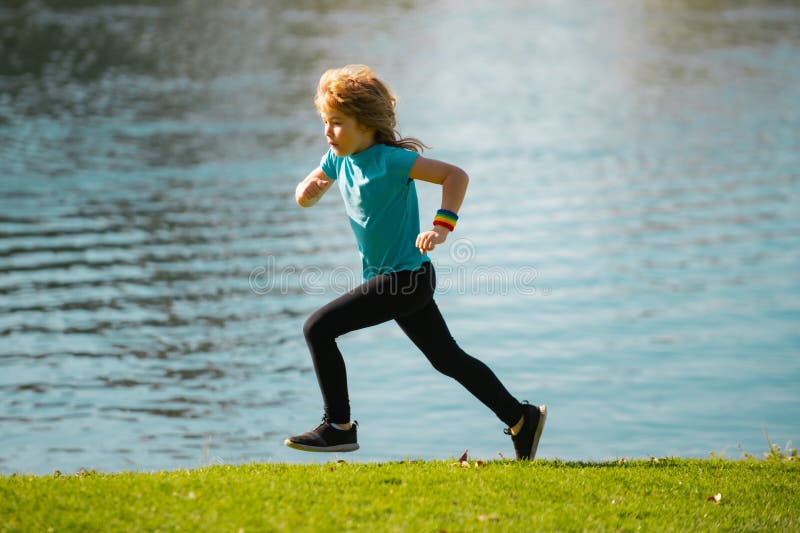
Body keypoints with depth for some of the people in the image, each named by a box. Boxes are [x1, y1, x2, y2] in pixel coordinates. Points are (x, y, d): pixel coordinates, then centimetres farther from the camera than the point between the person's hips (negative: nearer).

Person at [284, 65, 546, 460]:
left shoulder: (389, 160, -20)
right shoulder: (338, 159, 4)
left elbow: (455, 175, -23)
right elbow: (305, 197, 16)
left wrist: (441, 227, -32)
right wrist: (307, 190, -8)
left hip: (406, 278, -9)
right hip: (394, 279, 9)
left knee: (318, 328, -14)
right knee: (448, 359, 17)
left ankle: (339, 427, -4)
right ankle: (521, 419, 27)